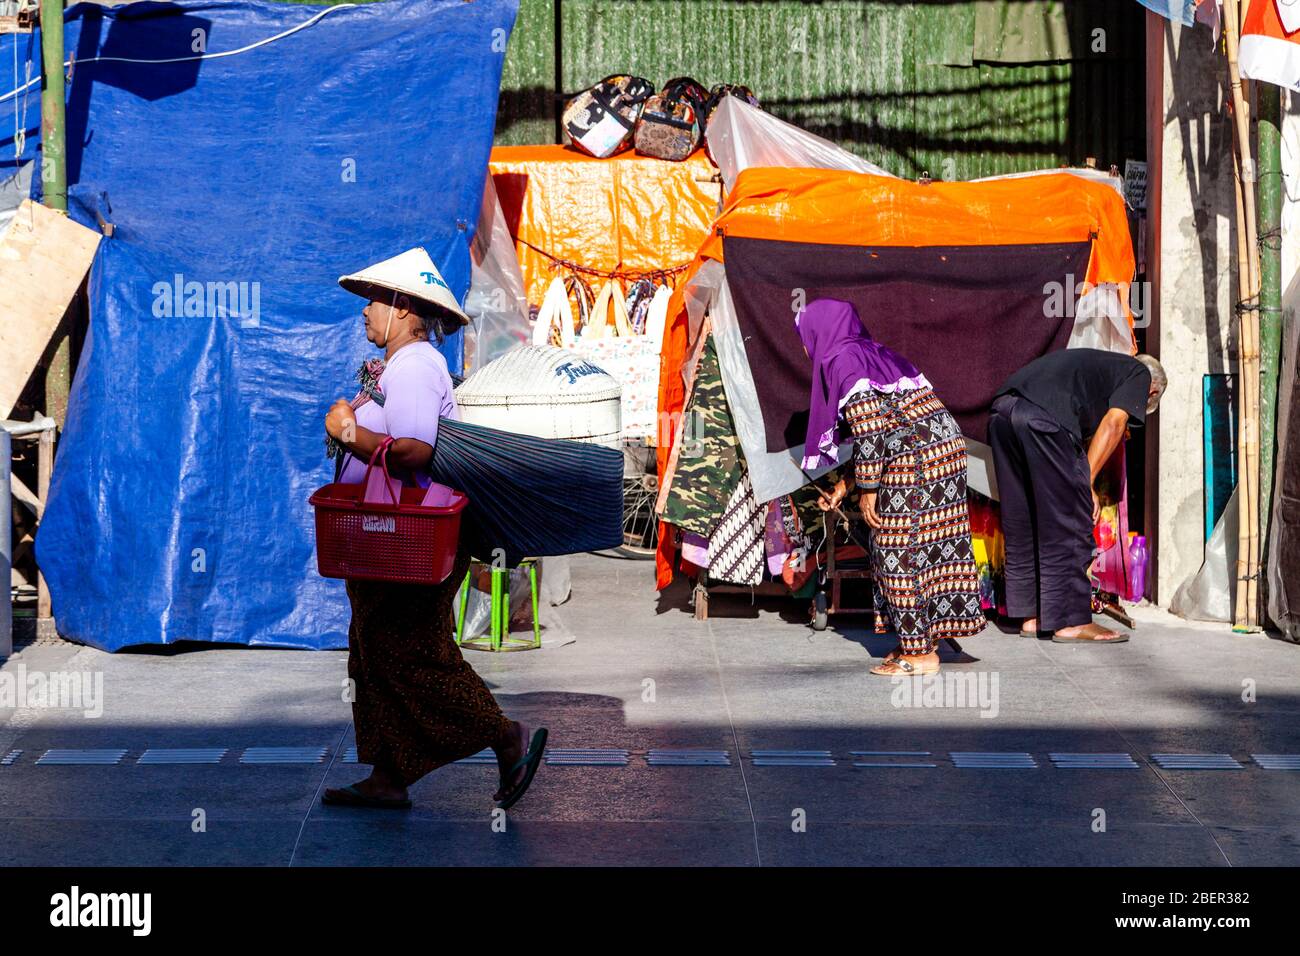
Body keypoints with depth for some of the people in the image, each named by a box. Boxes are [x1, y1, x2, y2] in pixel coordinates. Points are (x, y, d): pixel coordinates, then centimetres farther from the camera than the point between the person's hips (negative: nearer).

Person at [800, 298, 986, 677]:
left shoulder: (844, 363, -7)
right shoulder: (874, 354, 21)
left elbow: (869, 429, -15)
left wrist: (867, 489, -10)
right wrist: (844, 485, 25)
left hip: (914, 459, -9)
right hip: (945, 448, 9)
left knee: (902, 550, -1)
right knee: (933, 545, 14)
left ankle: (919, 652, 5)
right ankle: (926, 637, 22)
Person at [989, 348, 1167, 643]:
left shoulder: (1100, 364, 39)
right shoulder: (1139, 374, 19)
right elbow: (1113, 422, 3)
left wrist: (1080, 484, 32)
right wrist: (1087, 483, 3)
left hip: (1002, 409, 8)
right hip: (1043, 416, -8)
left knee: (1021, 525, 15)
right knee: (1068, 526, 1)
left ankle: (1031, 616, 21)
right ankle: (1070, 621, 4)